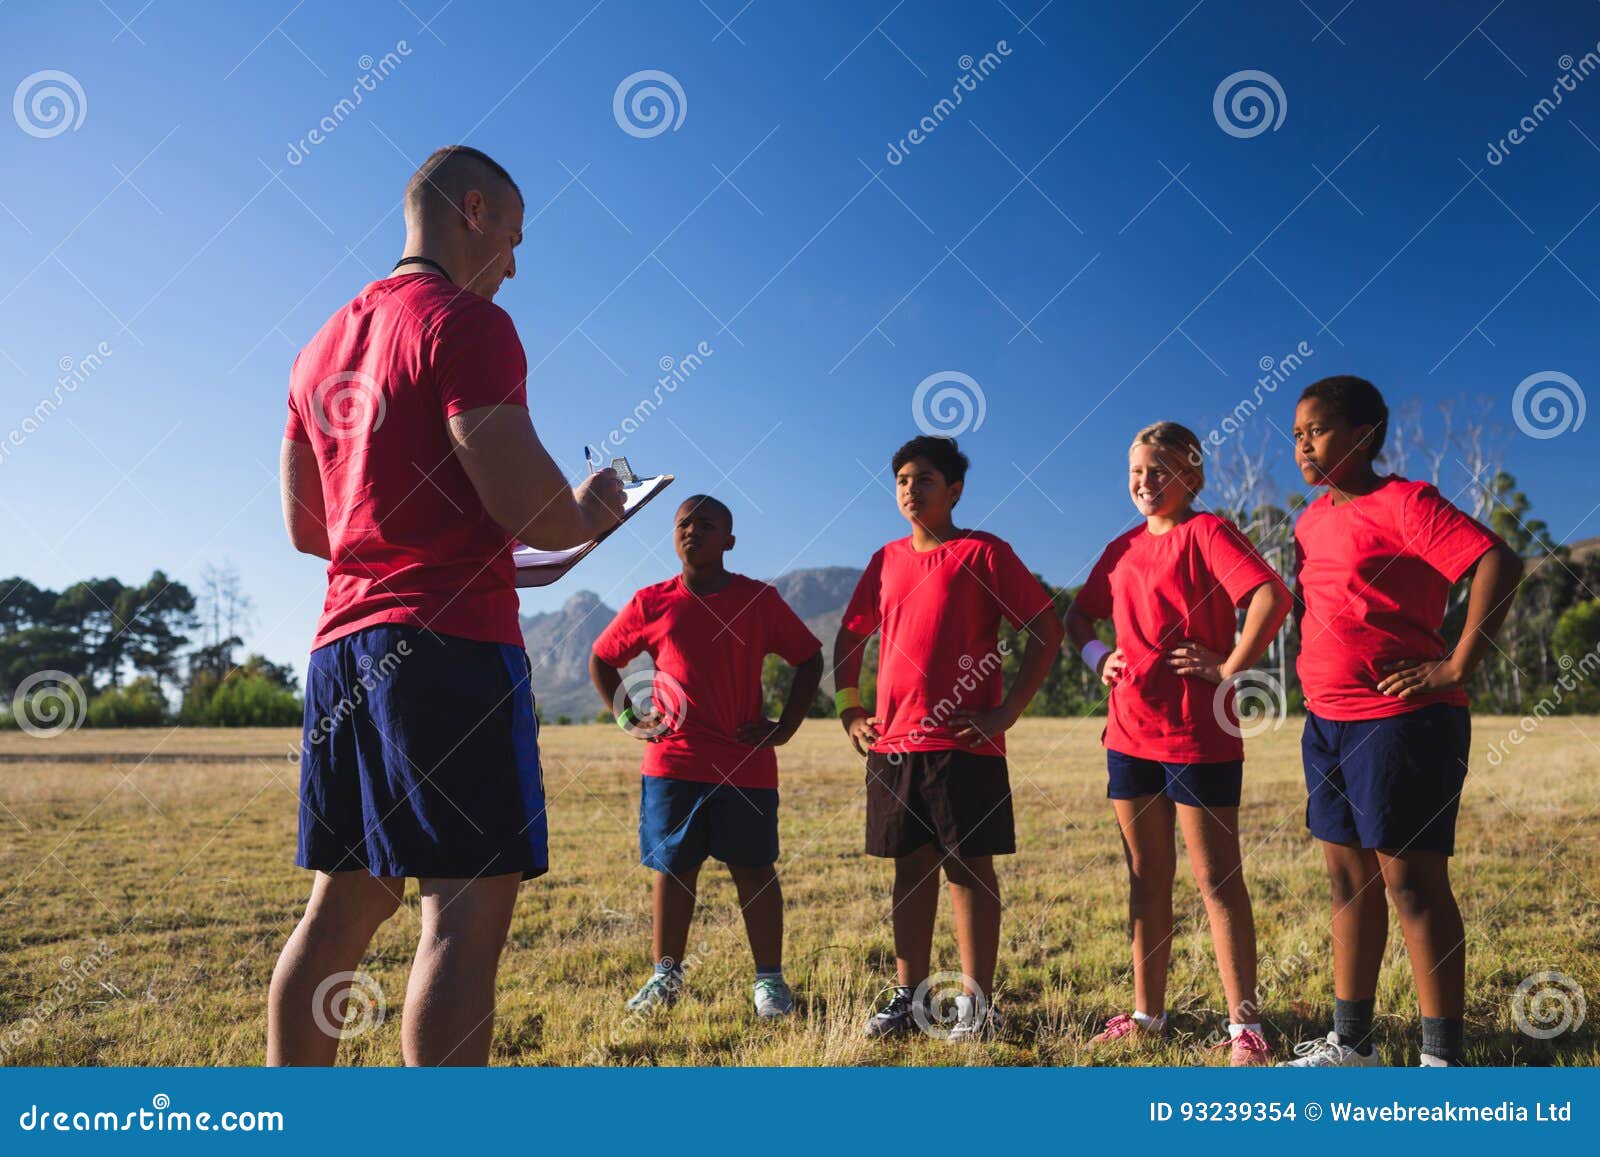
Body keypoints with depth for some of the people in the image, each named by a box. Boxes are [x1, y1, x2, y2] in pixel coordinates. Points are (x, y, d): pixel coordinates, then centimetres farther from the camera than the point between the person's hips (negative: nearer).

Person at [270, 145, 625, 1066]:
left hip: (345, 643, 9)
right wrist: (589, 514, 4)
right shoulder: (466, 322, -7)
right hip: (454, 642, -9)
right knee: (470, 907, -7)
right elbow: (523, 501, -16)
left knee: (342, 906, 14)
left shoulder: (324, 345, 19)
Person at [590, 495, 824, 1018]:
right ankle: (665, 975, 22)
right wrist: (627, 718, 6)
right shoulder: (651, 603, 3)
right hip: (671, 764, 1)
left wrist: (786, 726, 0)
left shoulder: (760, 600, 1)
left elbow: (809, 659, 8)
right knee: (671, 871, 8)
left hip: (746, 764, -1)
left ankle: (769, 977, 15)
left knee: (754, 871, 4)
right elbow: (601, 658, 16)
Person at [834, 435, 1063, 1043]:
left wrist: (1006, 712, -10)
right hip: (892, 742, 5)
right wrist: (848, 708, 11)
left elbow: (1047, 629, -6)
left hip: (963, 742, -5)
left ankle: (976, 1006, 11)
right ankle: (909, 997, 21)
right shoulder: (887, 560, 13)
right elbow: (850, 635, 23)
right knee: (911, 868, 11)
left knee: (969, 866, 1)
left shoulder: (984, 553, -3)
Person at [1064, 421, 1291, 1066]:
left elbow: (1272, 596, -22)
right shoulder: (1123, 549, 12)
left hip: (1199, 736, -7)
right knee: (1146, 879, 14)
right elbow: (1078, 615, 24)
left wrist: (1229, 669, -17)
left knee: (1218, 881, 1)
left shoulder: (1206, 533, -8)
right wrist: (1096, 657, 6)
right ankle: (1146, 1014, 25)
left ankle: (1244, 1026, 12)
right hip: (1130, 733, 7)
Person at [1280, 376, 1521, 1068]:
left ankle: (1443, 1059, 11)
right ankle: (1351, 1043, 24)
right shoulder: (1312, 520, 14)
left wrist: (1456, 668, -20)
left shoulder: (1404, 504, -10)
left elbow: (1500, 564, -20)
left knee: (1410, 880, -2)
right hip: (1327, 721, 8)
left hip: (1400, 721, -8)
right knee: (1348, 879, 13)